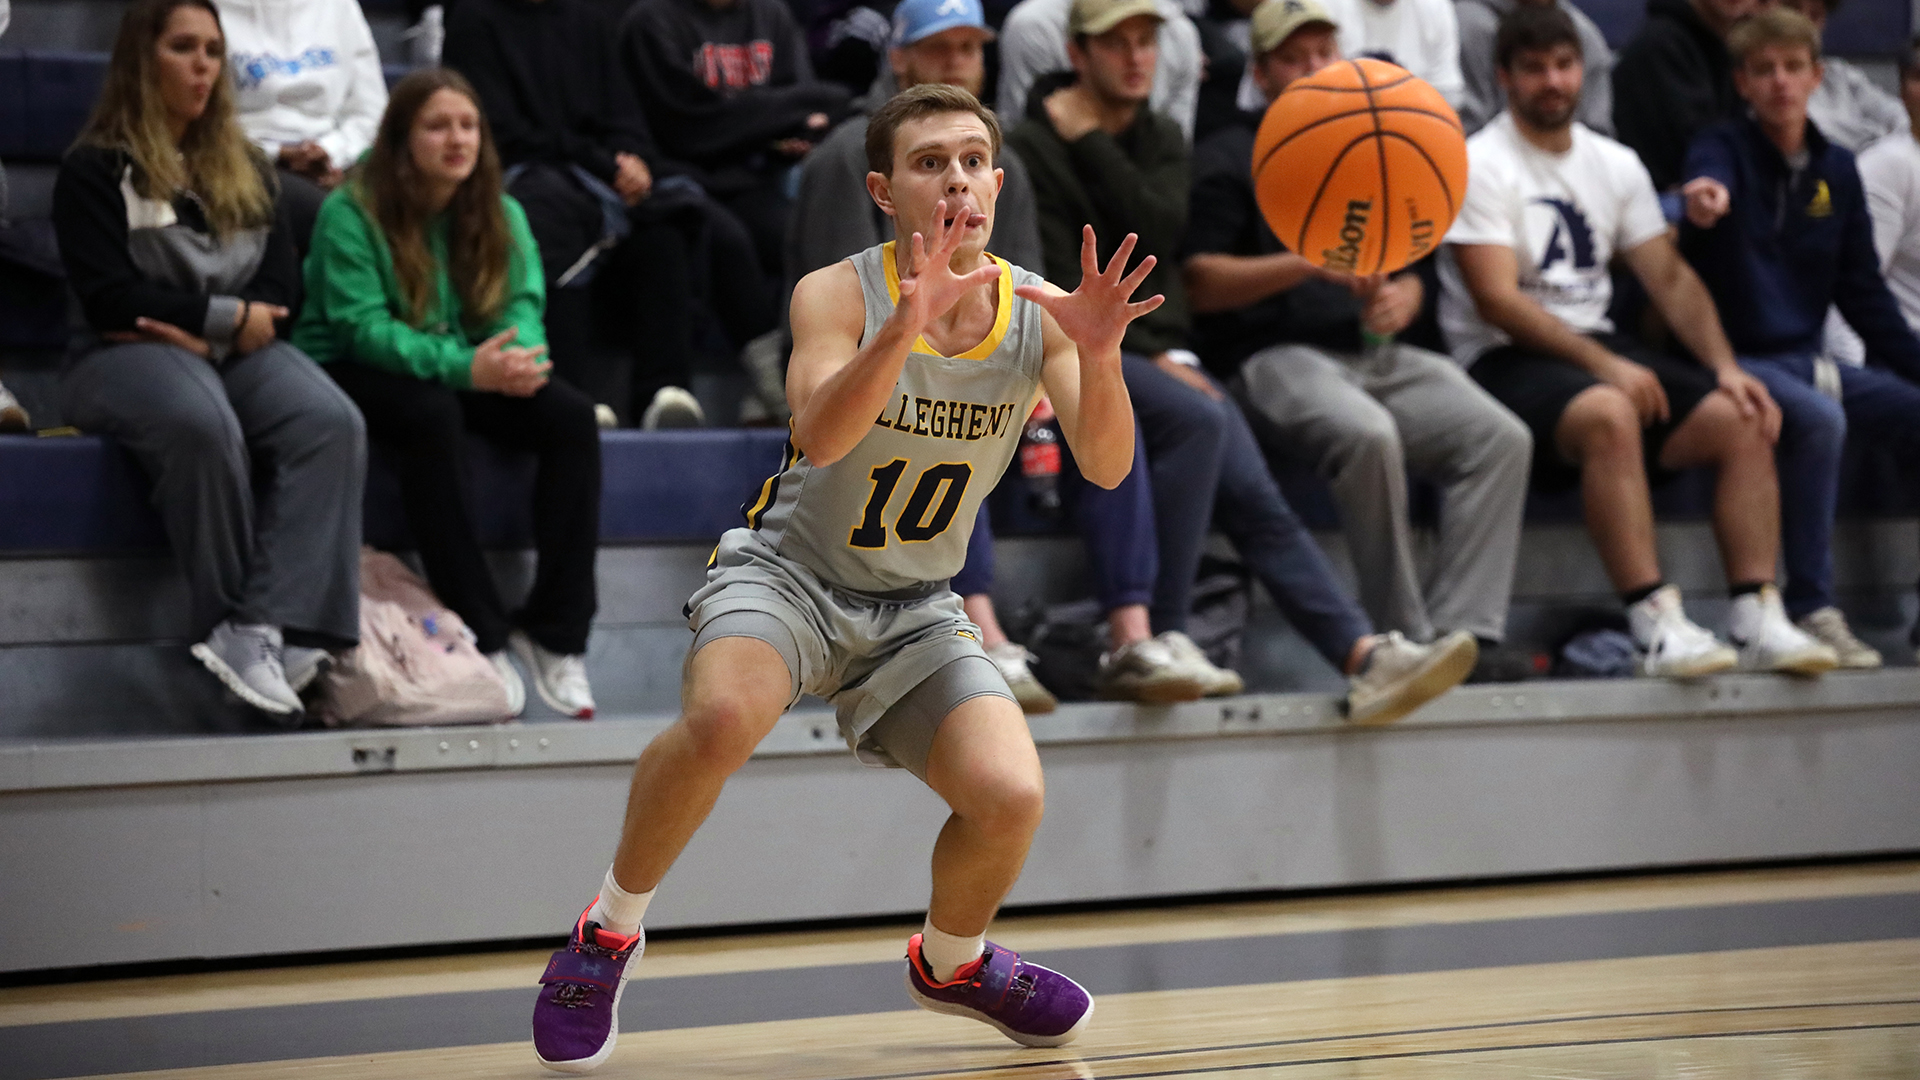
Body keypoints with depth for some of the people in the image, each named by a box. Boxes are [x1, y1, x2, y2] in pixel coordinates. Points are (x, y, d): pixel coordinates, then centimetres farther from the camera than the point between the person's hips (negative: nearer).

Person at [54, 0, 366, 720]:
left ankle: (266, 631, -40)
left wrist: (199, 331, -10)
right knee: (204, 425, -40)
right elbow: (109, 296, -8)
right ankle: (229, 622, -30)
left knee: (332, 424, -28)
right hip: (127, 356, -5)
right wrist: (230, 317, -8)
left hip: (237, 348, 5)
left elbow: (280, 283, 9)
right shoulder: (96, 169, 3)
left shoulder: (243, 168, 19)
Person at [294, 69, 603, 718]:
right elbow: (362, 326, -22)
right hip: (355, 373, -5)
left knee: (572, 416, -21)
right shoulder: (352, 212, -13)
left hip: (469, 371, 5)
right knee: (432, 416, -38)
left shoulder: (500, 214, 5)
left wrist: (519, 357, -30)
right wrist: (465, 367, -35)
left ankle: (556, 635, -20)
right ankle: (483, 636, -32)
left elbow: (521, 306, -4)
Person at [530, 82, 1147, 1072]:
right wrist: (904, 327, -51)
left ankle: (951, 962, 18)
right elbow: (820, 438, -35)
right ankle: (610, 929, -10)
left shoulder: (1036, 312, -8)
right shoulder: (838, 295, -17)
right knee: (722, 719, -36)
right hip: (788, 574, -3)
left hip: (914, 610, 4)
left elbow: (1106, 469, -18)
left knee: (1010, 798, -18)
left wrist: (1098, 356, -38)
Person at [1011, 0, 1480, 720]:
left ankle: (1365, 656, -30)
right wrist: (1151, 359, -13)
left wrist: (1090, 143, -6)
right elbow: (1060, 288, -6)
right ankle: (1159, 636, -34)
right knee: (1196, 417, -34)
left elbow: (1161, 232, -3)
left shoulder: (1161, 139, 18)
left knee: (1257, 500, -15)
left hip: (1160, 355, 5)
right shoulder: (1034, 147, 2)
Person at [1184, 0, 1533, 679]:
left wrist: (1402, 298, 0)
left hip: (1377, 354, 6)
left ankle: (1461, 630, -23)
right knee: (1368, 434, -36)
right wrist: (1312, 263, -17)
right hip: (1276, 357, -6)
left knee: (1501, 437, -17)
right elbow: (1202, 284, -6)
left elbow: (1409, 273, 26)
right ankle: (1405, 640, -27)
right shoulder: (1229, 159, 5)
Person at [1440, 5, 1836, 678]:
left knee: (1741, 421, -14)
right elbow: (1496, 300, -14)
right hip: (1504, 361, -7)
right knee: (1608, 414, -38)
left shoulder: (1616, 165, 16)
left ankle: (1758, 621, -19)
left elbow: (1670, 277, 12)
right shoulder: (1479, 165, -5)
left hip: (1599, 350, 7)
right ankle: (1656, 627, -41)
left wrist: (1725, 367, -5)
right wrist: (1605, 365, -22)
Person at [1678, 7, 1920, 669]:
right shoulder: (1723, 150, -6)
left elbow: (1864, 292, 15)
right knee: (1819, 418, -34)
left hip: (1804, 359, 6)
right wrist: (1706, 202, -57)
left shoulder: (1835, 169, 10)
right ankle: (1812, 610, -29)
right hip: (1734, 359, -6)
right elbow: (1710, 179, -33)